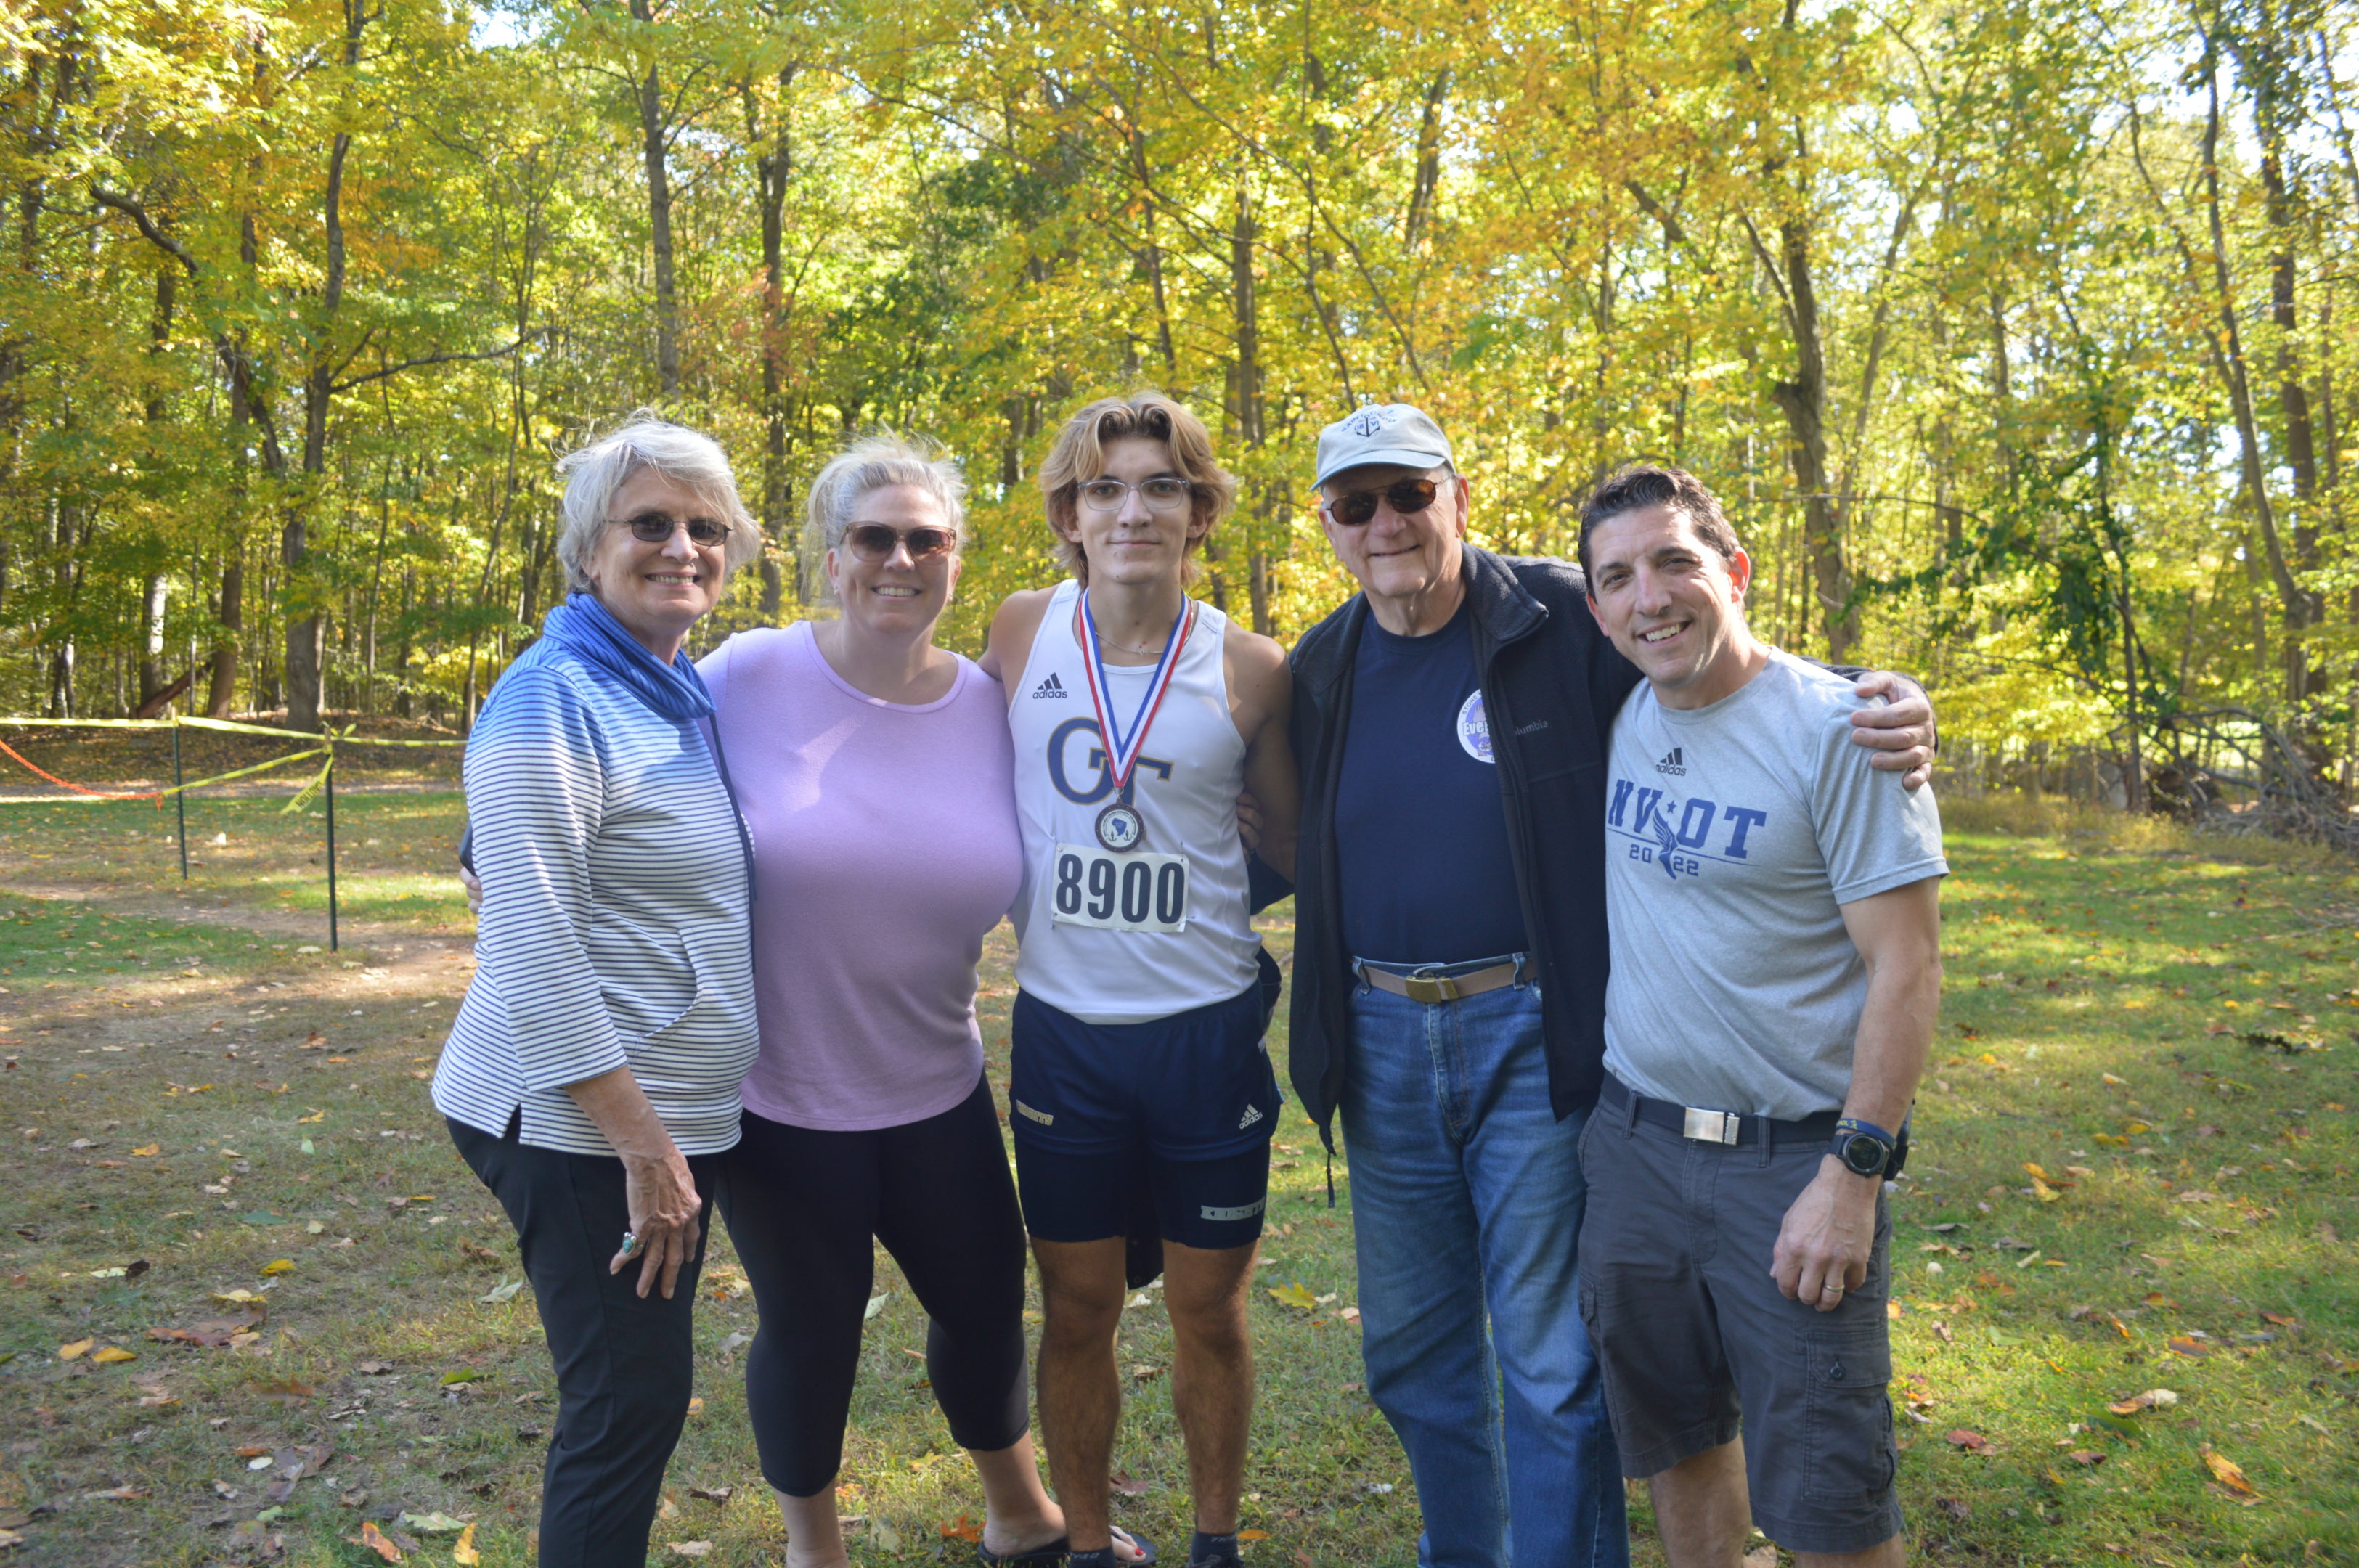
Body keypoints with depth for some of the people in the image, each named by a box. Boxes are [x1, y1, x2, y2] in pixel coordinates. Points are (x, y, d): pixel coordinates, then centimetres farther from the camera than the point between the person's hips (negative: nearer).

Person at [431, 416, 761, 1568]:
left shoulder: (686, 693, 10)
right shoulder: (554, 702, -15)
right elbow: (531, 950, -20)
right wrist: (643, 1146, -20)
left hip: (668, 1114, 8)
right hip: (579, 1126, -8)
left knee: (640, 1394, 19)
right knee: (627, 1404, 0)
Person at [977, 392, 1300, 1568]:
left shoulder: (1248, 671, -5)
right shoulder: (1023, 631, -2)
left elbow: (1297, 843, 8)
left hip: (1207, 1031, 0)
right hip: (1063, 1029, 1)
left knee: (1209, 1309, 13)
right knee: (1078, 1311, 13)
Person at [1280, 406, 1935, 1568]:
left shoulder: (1560, 623, -7)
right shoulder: (1318, 674, 6)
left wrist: (1875, 706, -19)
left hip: (1533, 1035, -4)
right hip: (1382, 1044, 5)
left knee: (1549, 1364, 5)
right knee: (1411, 1348, 18)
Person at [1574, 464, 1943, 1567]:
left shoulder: (1834, 731, -14)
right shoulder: (1620, 718, 2)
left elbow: (1905, 969, -14)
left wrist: (1854, 1175, -18)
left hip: (1793, 1152, -5)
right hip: (1631, 1142, 5)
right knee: (1674, 1441, 18)